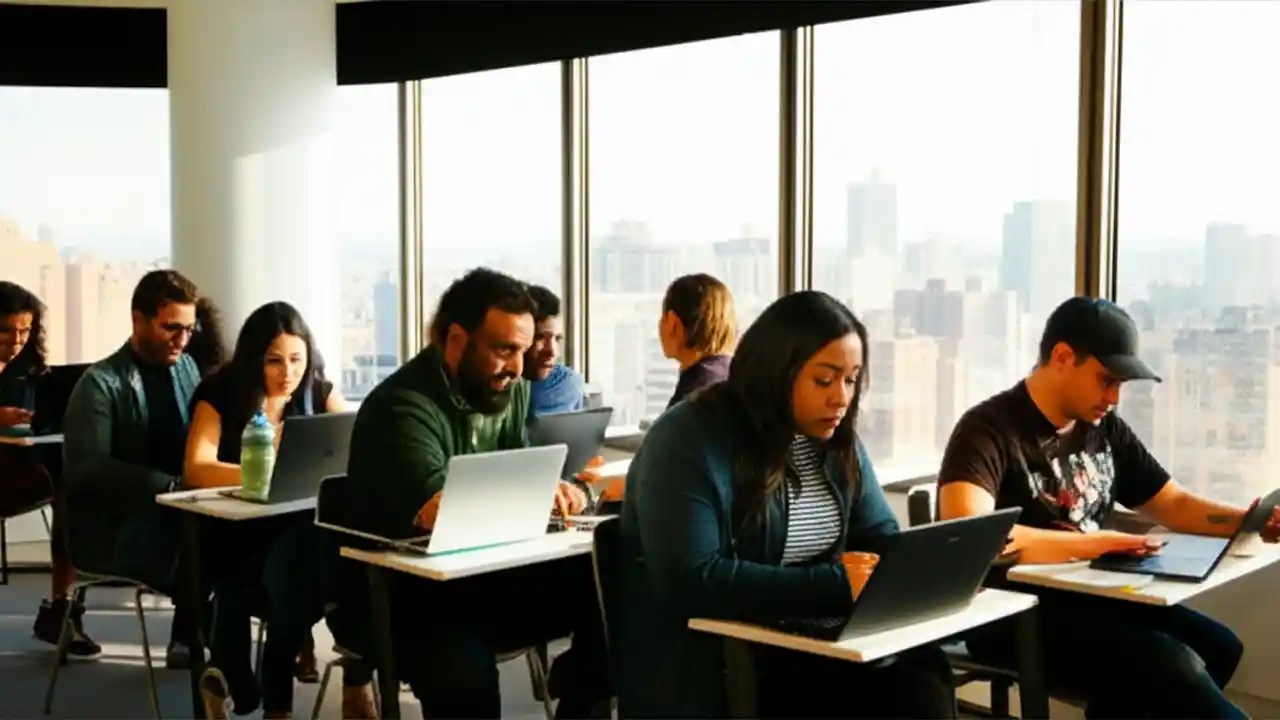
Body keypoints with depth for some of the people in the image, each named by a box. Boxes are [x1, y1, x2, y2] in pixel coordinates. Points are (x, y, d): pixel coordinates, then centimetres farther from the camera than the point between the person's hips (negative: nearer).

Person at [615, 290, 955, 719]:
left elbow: (881, 540, 14)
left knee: (919, 674, -23)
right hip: (705, 666, -6)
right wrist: (832, 583, -22)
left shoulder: (835, 440, 9)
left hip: (806, 646, 7)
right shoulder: (690, 441, -13)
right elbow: (690, 582, -22)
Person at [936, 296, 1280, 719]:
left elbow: (1175, 505, 19)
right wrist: (1092, 543, -26)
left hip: (1089, 598, 8)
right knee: (1174, 666, -24)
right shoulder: (990, 429, -12)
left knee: (1218, 647, -9)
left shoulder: (1105, 430, 11)